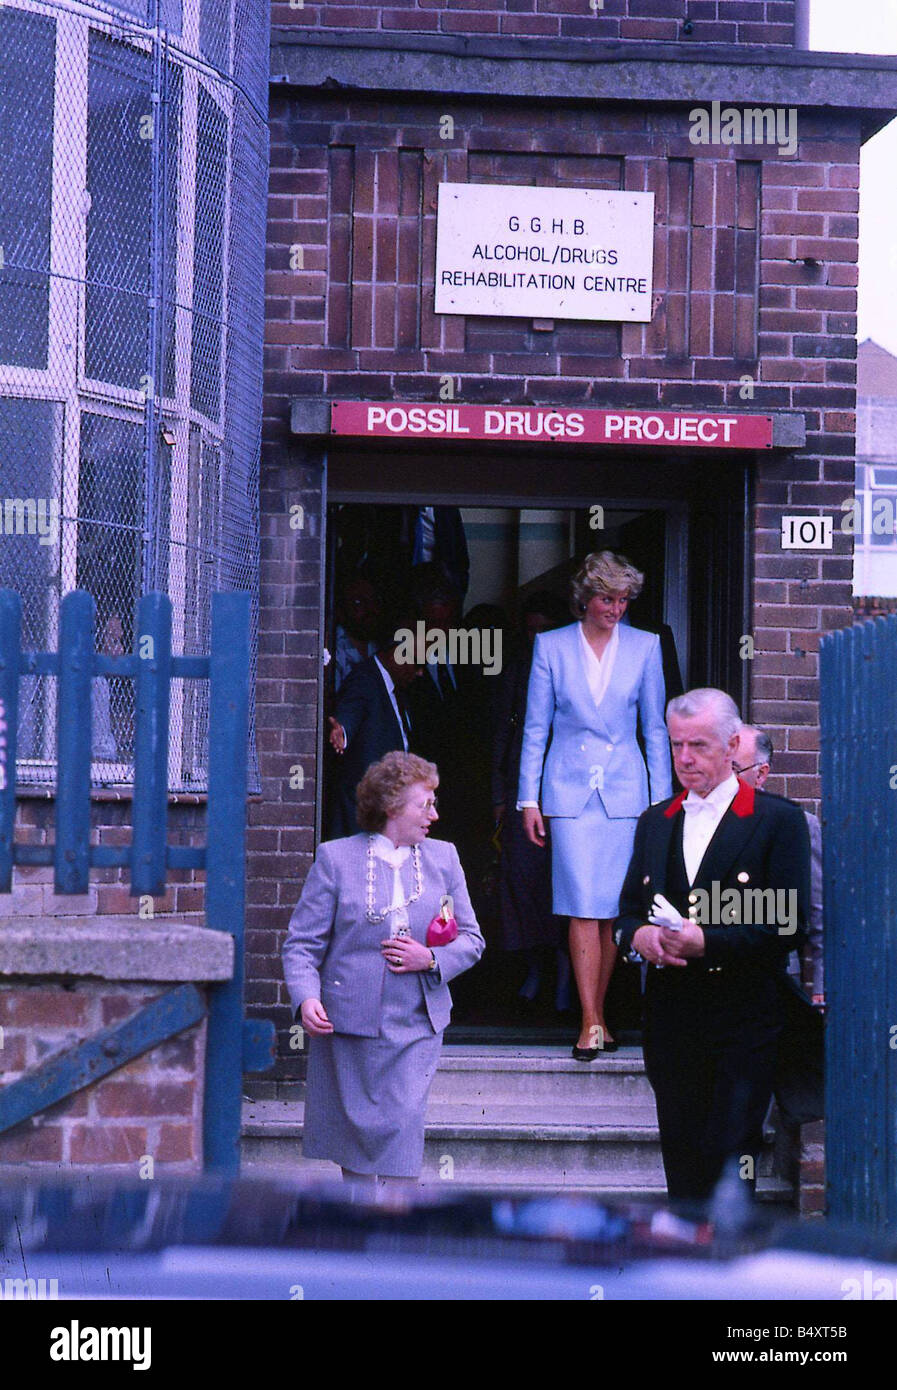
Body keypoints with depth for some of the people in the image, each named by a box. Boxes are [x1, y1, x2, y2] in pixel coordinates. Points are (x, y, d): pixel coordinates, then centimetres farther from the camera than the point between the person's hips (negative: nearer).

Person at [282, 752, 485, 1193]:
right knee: (355, 1127, 9)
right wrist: (306, 998, -18)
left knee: (401, 1125, -11)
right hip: (348, 1021, -1)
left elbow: (471, 939, 13)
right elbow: (302, 943, -1)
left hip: (415, 1023, 1)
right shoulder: (335, 858, 0)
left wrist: (431, 959, -8)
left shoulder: (443, 858, 9)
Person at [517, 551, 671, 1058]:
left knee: (614, 908, 1)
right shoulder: (552, 646, 3)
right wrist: (529, 797, 2)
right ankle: (592, 1023, -9)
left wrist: (661, 800, 5)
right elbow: (536, 727, 6)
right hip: (569, 791, -1)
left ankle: (597, 1015, 15)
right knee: (584, 906, -10)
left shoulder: (645, 646, 6)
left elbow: (655, 728, 10)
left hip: (624, 789, 1)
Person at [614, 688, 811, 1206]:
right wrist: (638, 936, -6)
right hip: (671, 1017, 5)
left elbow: (788, 924, -9)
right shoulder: (655, 822, 15)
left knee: (728, 1154, -11)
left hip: (745, 1015, -5)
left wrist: (707, 941, -18)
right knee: (681, 1153, 9)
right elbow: (628, 909, 18)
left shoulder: (779, 820, -3)